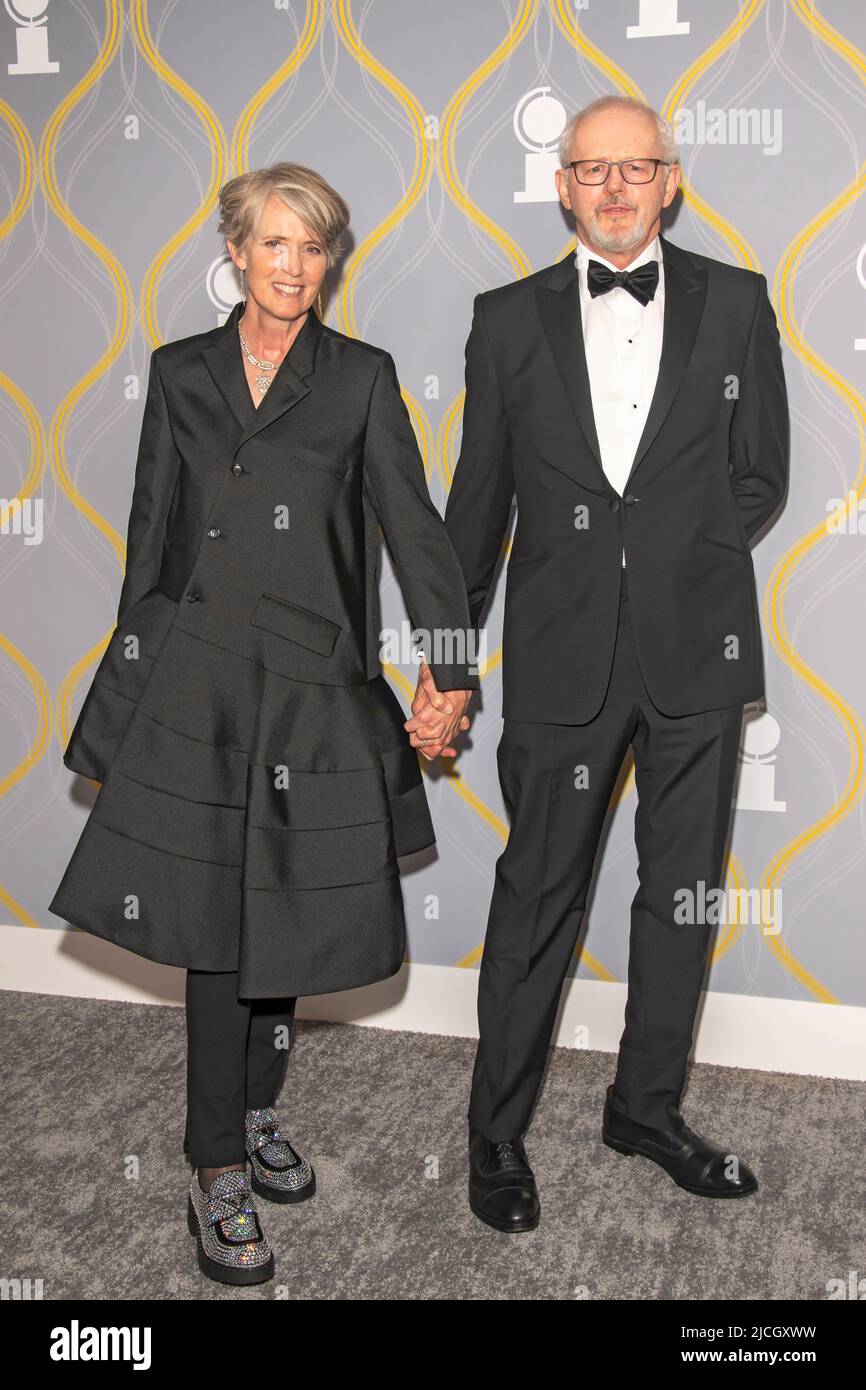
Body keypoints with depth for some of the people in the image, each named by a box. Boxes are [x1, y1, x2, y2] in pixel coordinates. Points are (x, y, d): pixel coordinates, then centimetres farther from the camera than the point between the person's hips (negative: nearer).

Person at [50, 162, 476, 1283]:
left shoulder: (361, 378, 6)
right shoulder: (180, 373, 9)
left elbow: (411, 522, 0)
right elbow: (150, 539, 10)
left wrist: (449, 669, -10)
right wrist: (127, 704, 9)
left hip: (313, 685, 1)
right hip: (196, 676, 0)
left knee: (282, 912, 10)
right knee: (216, 922, -3)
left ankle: (256, 1115, 32)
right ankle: (219, 1171, 9)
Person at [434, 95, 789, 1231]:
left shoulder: (736, 304, 5)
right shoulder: (511, 318, 4)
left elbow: (760, 476, 6)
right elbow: (477, 500, 6)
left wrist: (672, 558, -6)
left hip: (697, 648, 2)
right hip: (561, 652, -1)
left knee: (683, 893, 12)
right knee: (537, 896, 5)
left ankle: (647, 1106, 32)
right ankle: (497, 1133, 21)